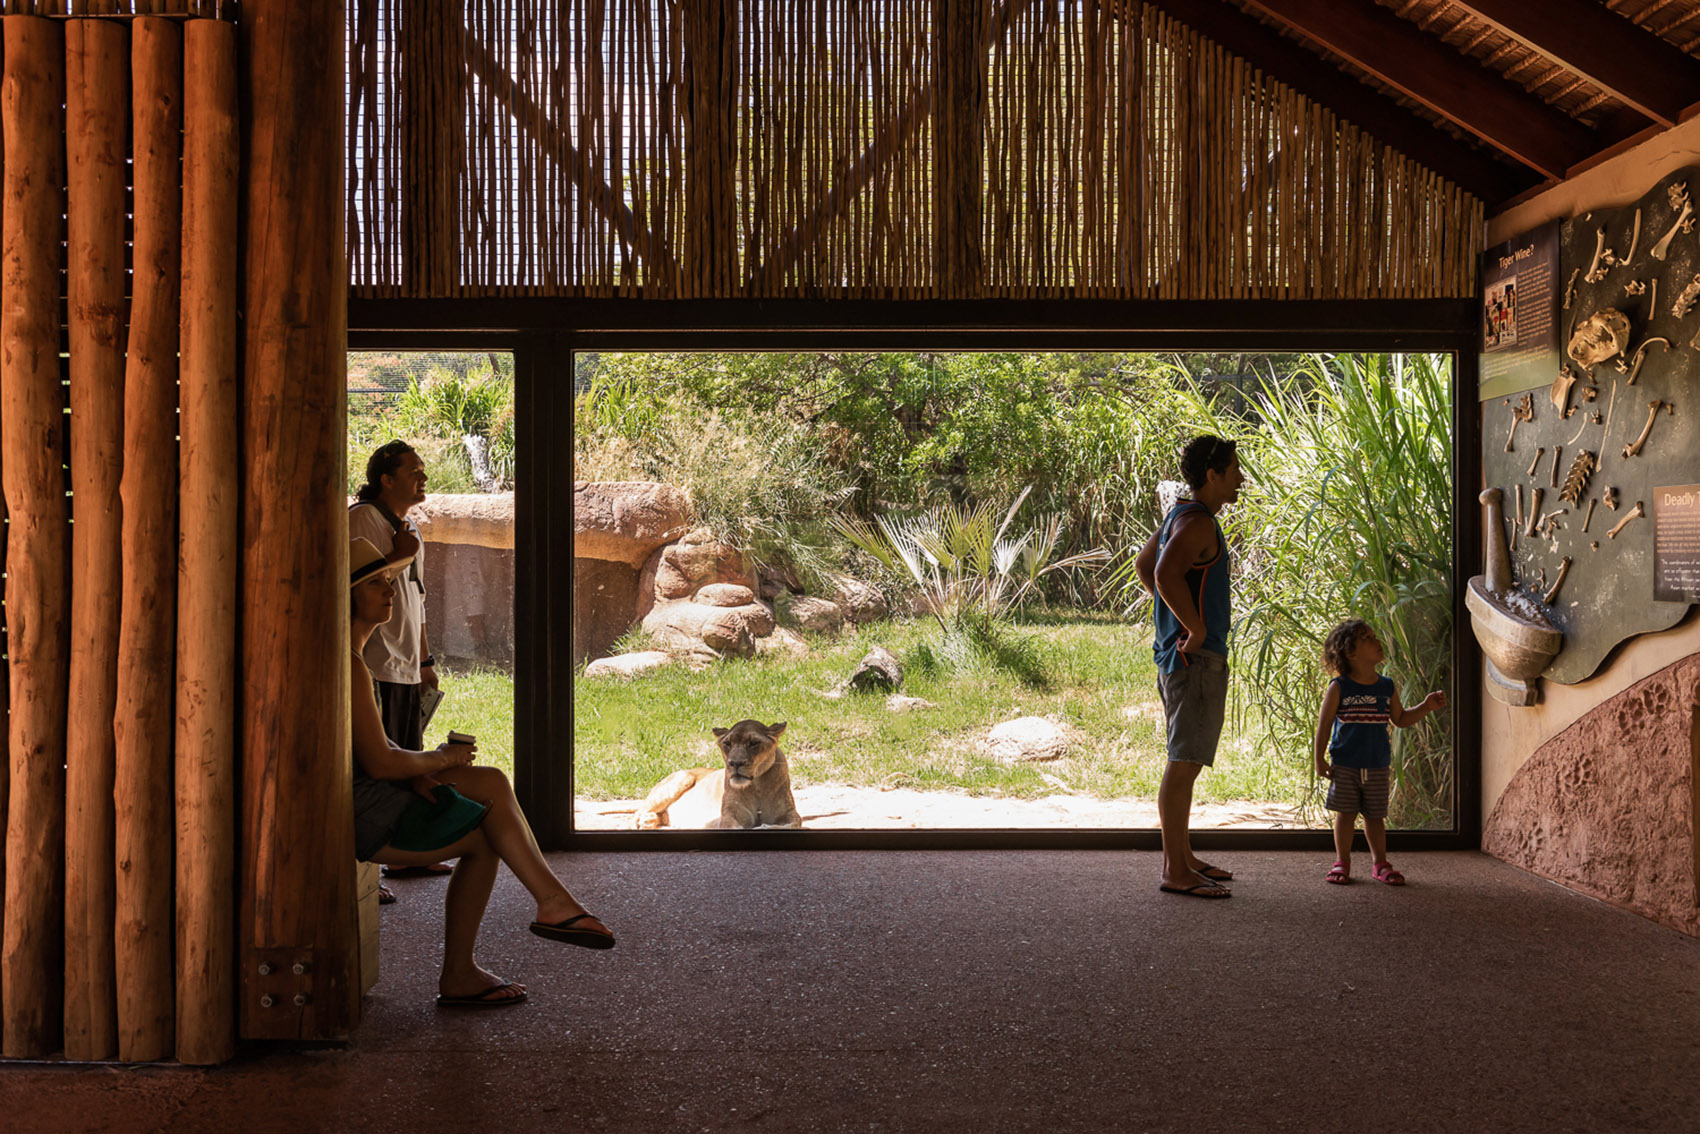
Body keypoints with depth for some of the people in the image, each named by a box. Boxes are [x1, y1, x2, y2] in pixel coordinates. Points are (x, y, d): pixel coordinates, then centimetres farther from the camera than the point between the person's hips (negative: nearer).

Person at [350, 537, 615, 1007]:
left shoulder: (346, 653, 13)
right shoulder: (349, 664, -20)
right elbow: (378, 762, -22)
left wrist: (412, 767, 2)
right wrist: (438, 760, -4)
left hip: (359, 792, 10)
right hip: (359, 812, -10)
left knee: (492, 784, 5)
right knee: (483, 836, 0)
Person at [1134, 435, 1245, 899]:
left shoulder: (1180, 516, 15)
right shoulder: (1198, 522, -17)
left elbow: (1143, 565, 28)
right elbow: (1165, 573, -33)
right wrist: (1196, 627, -23)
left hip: (1182, 656, 11)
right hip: (1197, 658, -11)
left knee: (1185, 763, 16)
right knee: (1184, 765, -6)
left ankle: (1184, 858, 25)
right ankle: (1175, 872, -1)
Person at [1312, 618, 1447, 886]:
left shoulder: (1387, 687, 4)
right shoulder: (1339, 688, -7)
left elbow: (1400, 719, 15)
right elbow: (1324, 724, -3)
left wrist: (1426, 706, 2)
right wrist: (1320, 759, -4)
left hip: (1378, 766, 3)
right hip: (1344, 766, -2)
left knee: (1375, 816, 9)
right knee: (1345, 814, 4)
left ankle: (1380, 864, 19)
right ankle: (1342, 862, 15)